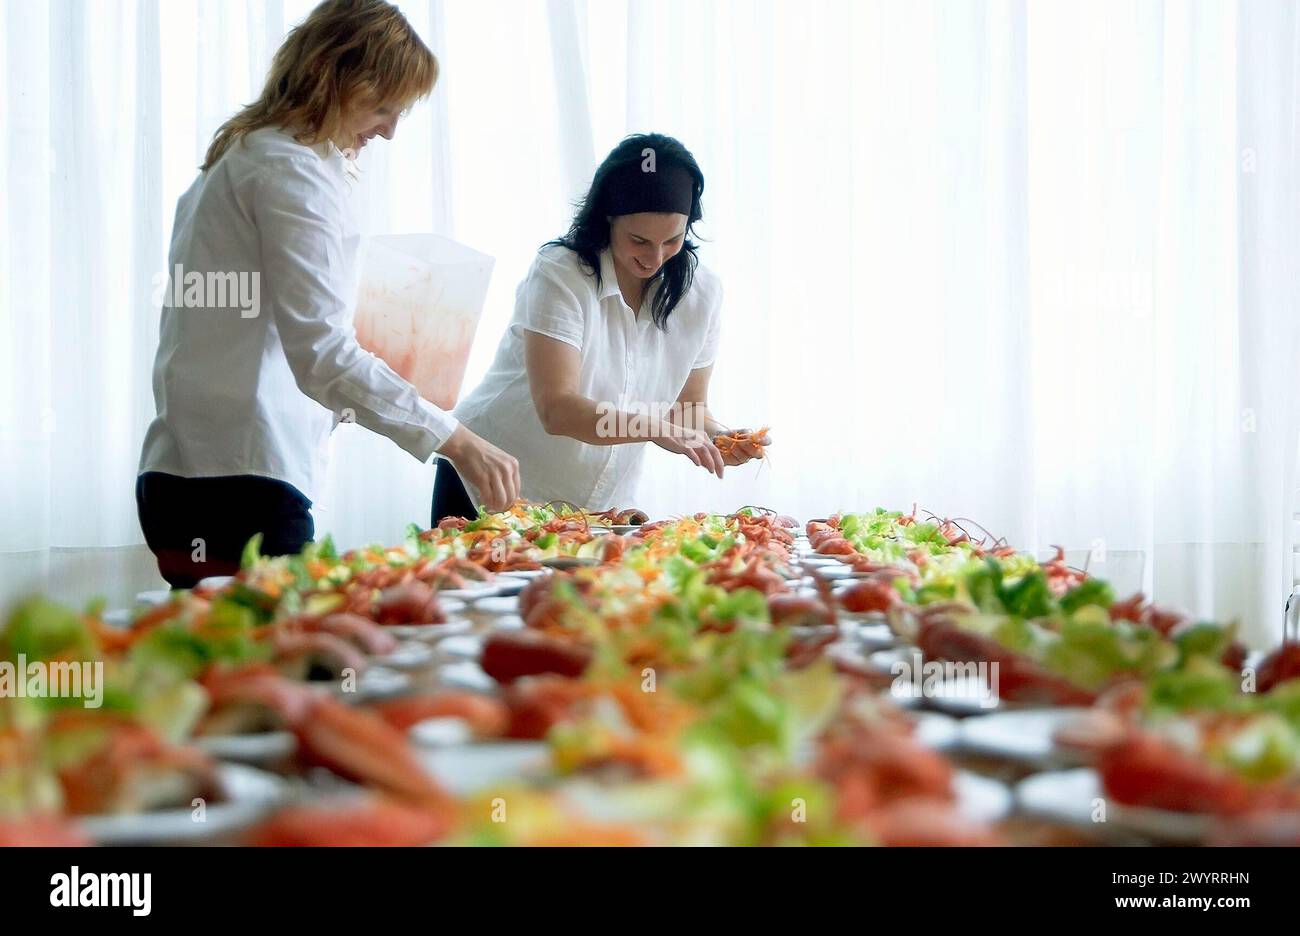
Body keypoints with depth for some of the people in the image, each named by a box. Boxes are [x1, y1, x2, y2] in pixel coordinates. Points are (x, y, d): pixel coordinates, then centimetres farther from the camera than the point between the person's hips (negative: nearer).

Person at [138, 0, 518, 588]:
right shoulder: (293, 168, -8)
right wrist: (452, 440, -21)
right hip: (241, 479, -10)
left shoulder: (239, 157, 22)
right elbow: (321, 349, -19)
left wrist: (344, 403, 17)